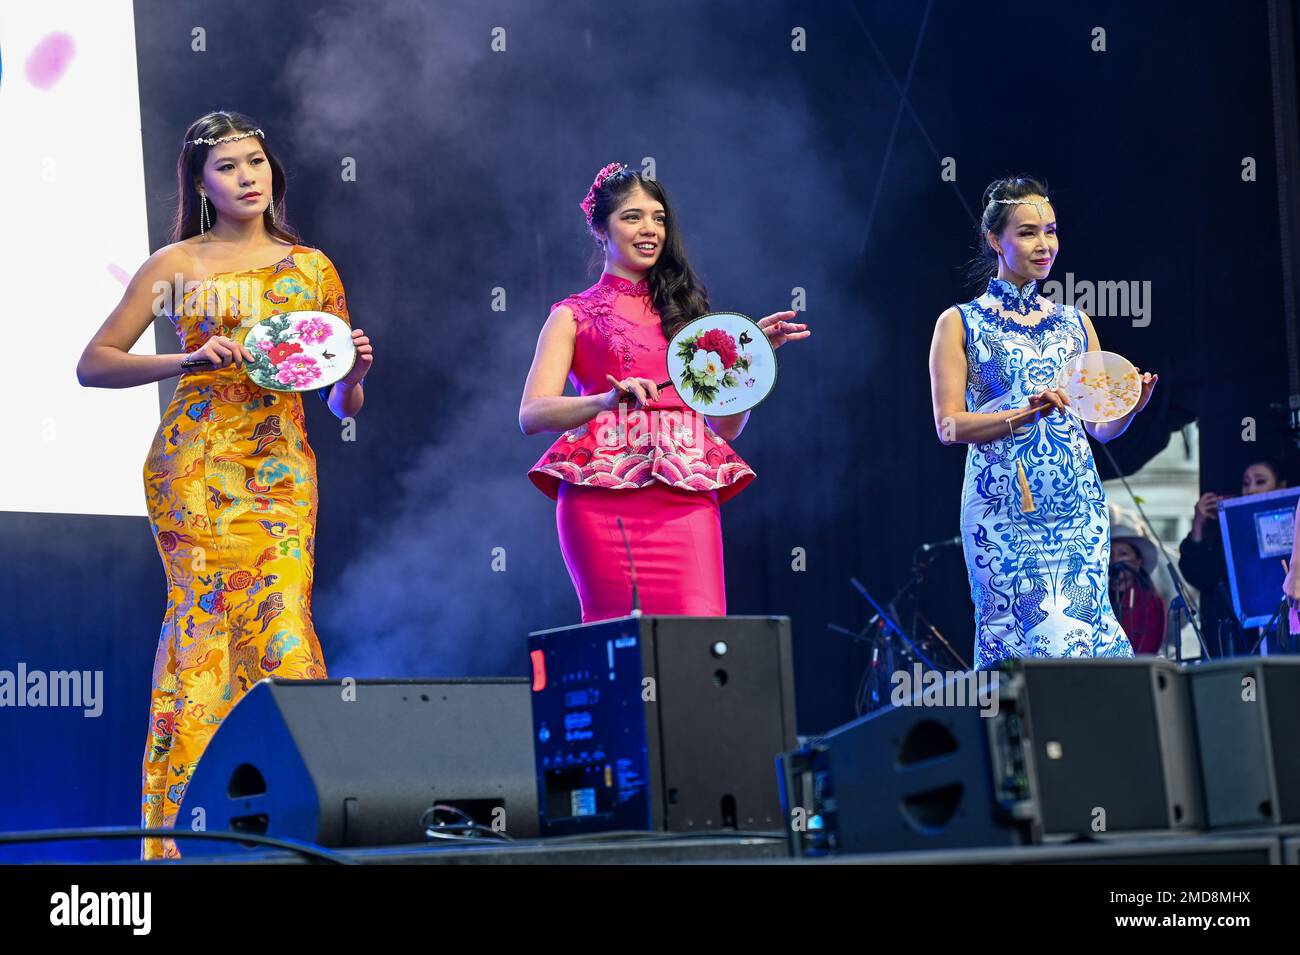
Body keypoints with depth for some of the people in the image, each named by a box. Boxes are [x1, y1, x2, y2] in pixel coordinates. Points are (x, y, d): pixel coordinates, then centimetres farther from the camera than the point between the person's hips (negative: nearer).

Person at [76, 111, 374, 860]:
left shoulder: (310, 268, 15)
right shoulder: (177, 266, 8)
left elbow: (343, 405, 18)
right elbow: (94, 365, 3)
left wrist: (355, 371, -5)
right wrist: (190, 360, -10)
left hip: (282, 468, 2)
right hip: (197, 464, -2)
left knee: (282, 622, -10)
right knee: (208, 618, -12)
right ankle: (184, 825, -8)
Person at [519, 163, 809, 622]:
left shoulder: (683, 309, 21)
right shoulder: (574, 315, 11)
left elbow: (727, 426, 17)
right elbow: (531, 414, -4)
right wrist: (607, 400, -20)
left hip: (687, 500, 3)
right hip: (606, 495, -2)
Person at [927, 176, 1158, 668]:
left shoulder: (1075, 322, 14)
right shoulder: (959, 323, 3)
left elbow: (1102, 426, 14)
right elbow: (949, 425, -5)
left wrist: (1131, 405, -7)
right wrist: (1026, 414, -19)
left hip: (1078, 504, 3)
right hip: (1002, 507, -3)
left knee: (1079, 629, -5)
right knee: (1016, 633, -6)